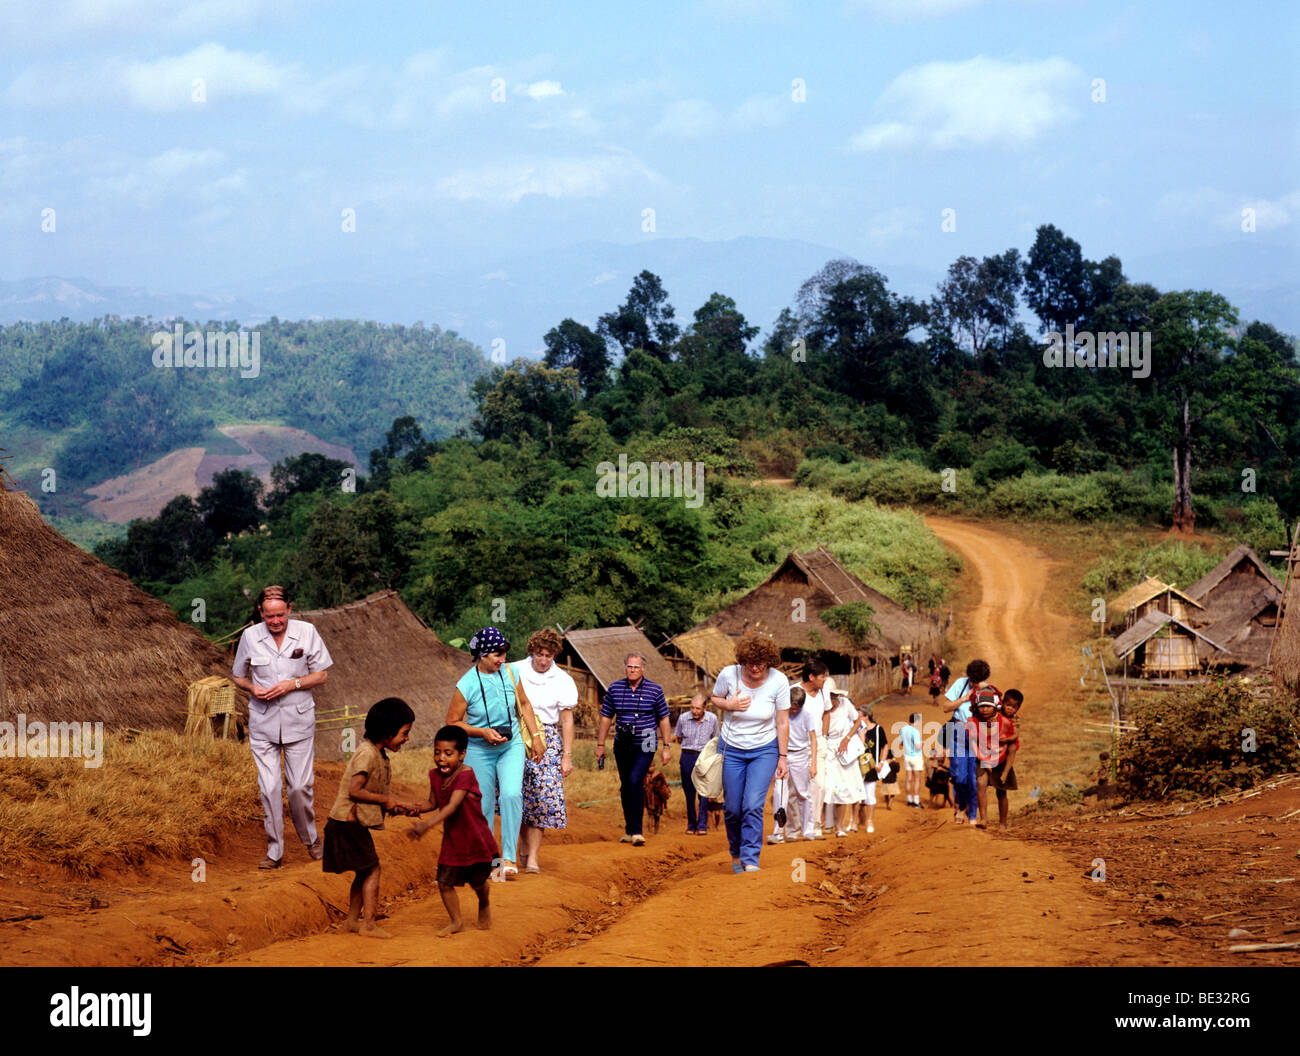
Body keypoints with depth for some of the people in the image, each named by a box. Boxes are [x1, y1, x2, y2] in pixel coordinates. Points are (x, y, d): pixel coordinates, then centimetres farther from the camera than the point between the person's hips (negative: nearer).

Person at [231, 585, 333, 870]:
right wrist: (253, 688, -11)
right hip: (263, 721, 1)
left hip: (299, 720, -1)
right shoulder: (250, 637, -1)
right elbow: (238, 676, 11)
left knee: (300, 786, 1)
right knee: (269, 787, -3)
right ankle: (274, 851, 7)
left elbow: (321, 674, 3)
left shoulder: (307, 633, -4)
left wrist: (292, 684, -14)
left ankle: (310, 838, 25)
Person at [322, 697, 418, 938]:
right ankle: (369, 925, -6)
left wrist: (398, 807, 3)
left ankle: (353, 919, 24)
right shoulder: (367, 754, -19)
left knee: (365, 872, 15)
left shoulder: (380, 755, 12)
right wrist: (386, 800, -16)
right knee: (372, 869, -7)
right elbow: (355, 791, -25)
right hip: (347, 823, -10)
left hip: (355, 824, 10)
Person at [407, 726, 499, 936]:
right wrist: (418, 808, -15)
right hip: (452, 840, 5)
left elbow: (452, 806, -35)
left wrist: (427, 825, -46)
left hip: (476, 840, -5)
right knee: (444, 882, 1)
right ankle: (456, 922, 22)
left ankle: (484, 906, 46)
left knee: (477, 882, 13)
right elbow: (433, 803, 9)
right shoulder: (435, 775, -4)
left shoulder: (466, 775, -26)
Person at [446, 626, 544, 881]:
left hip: (512, 745, 2)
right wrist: (482, 732, -20)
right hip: (479, 751, -2)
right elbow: (452, 722, -8)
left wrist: (536, 736, 8)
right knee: (483, 807, 4)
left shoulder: (509, 673, -5)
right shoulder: (466, 685, -15)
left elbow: (524, 704, 12)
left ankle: (509, 858, -19)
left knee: (512, 795, -20)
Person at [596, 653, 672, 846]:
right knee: (625, 786, 9)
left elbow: (663, 719, 4)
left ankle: (636, 831, -18)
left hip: (645, 745, -4)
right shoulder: (614, 689, 3)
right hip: (622, 745, 4)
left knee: (635, 782, -19)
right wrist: (600, 745, 9)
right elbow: (606, 718, 10)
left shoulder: (655, 689, -2)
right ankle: (629, 830, 21)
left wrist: (667, 747, 2)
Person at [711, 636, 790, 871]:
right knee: (732, 808, 6)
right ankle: (736, 853, 30)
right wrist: (730, 705, -16)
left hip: (764, 750, -1)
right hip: (732, 749, 2)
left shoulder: (778, 681, -15)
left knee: (753, 805, -16)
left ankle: (751, 860, -12)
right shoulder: (728, 675, -14)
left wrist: (782, 757, -3)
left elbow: (782, 722, -6)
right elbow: (715, 697, 6)